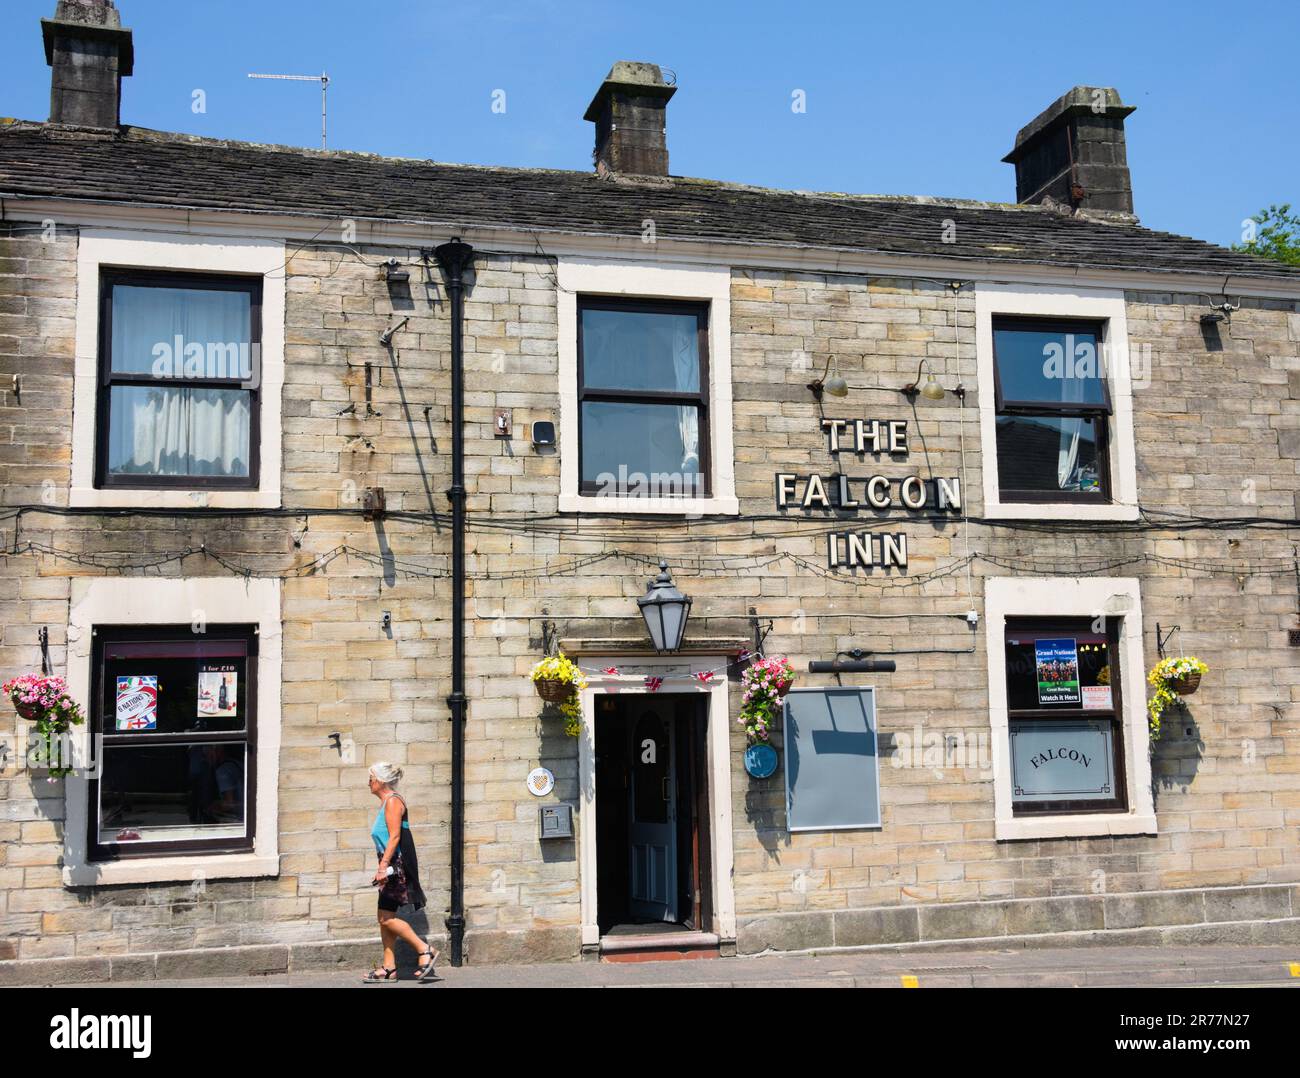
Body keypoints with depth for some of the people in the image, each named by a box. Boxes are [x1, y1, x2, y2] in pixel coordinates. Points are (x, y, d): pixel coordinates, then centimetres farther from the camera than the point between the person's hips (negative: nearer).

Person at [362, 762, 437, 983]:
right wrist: (383, 867, 21)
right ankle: (388, 968, 13)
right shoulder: (385, 803, 18)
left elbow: (394, 836, -20)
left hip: (397, 864, -10)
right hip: (391, 866, 10)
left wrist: (383, 866, -23)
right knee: (385, 918, 9)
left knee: (387, 918, -10)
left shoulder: (393, 801, -12)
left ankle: (425, 951, -6)